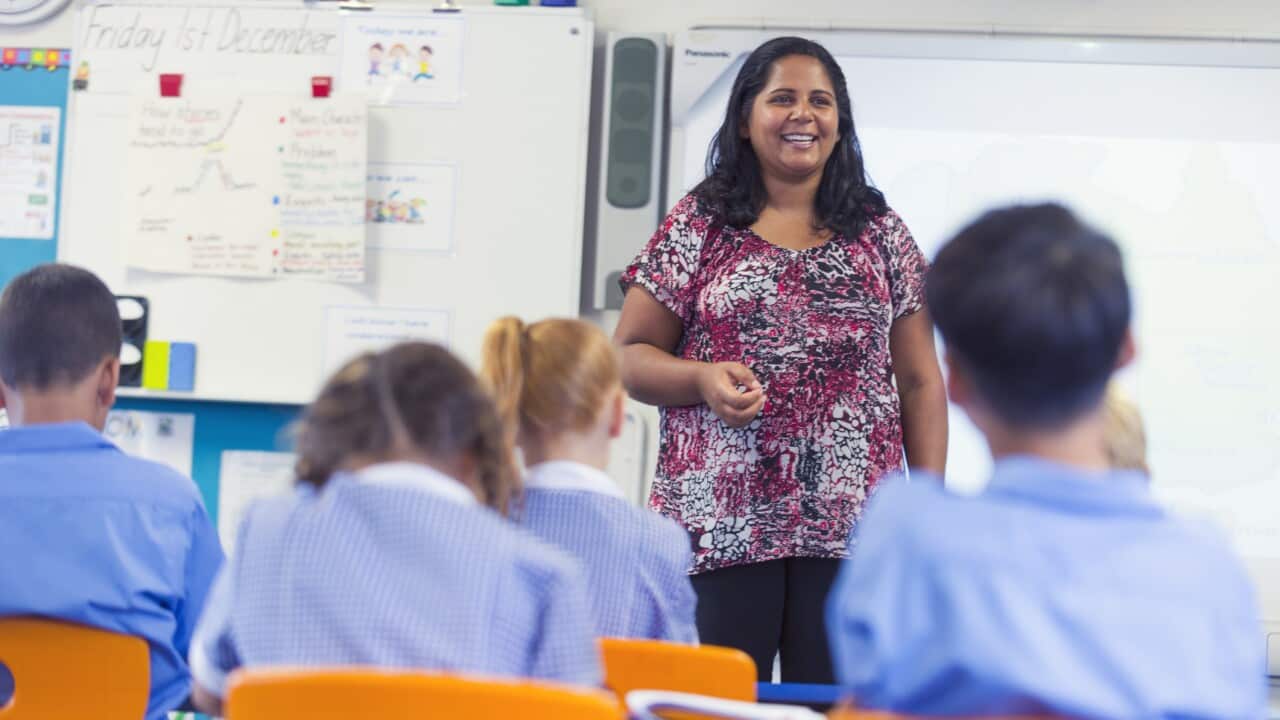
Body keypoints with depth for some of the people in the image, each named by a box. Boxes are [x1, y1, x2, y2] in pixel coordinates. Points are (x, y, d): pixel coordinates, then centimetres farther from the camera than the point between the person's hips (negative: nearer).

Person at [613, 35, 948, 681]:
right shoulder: (698, 224, 6)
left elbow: (918, 380, 12)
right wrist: (703, 378, -13)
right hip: (721, 523, -1)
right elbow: (629, 356, 6)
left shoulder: (880, 232, 12)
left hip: (852, 527, 1)